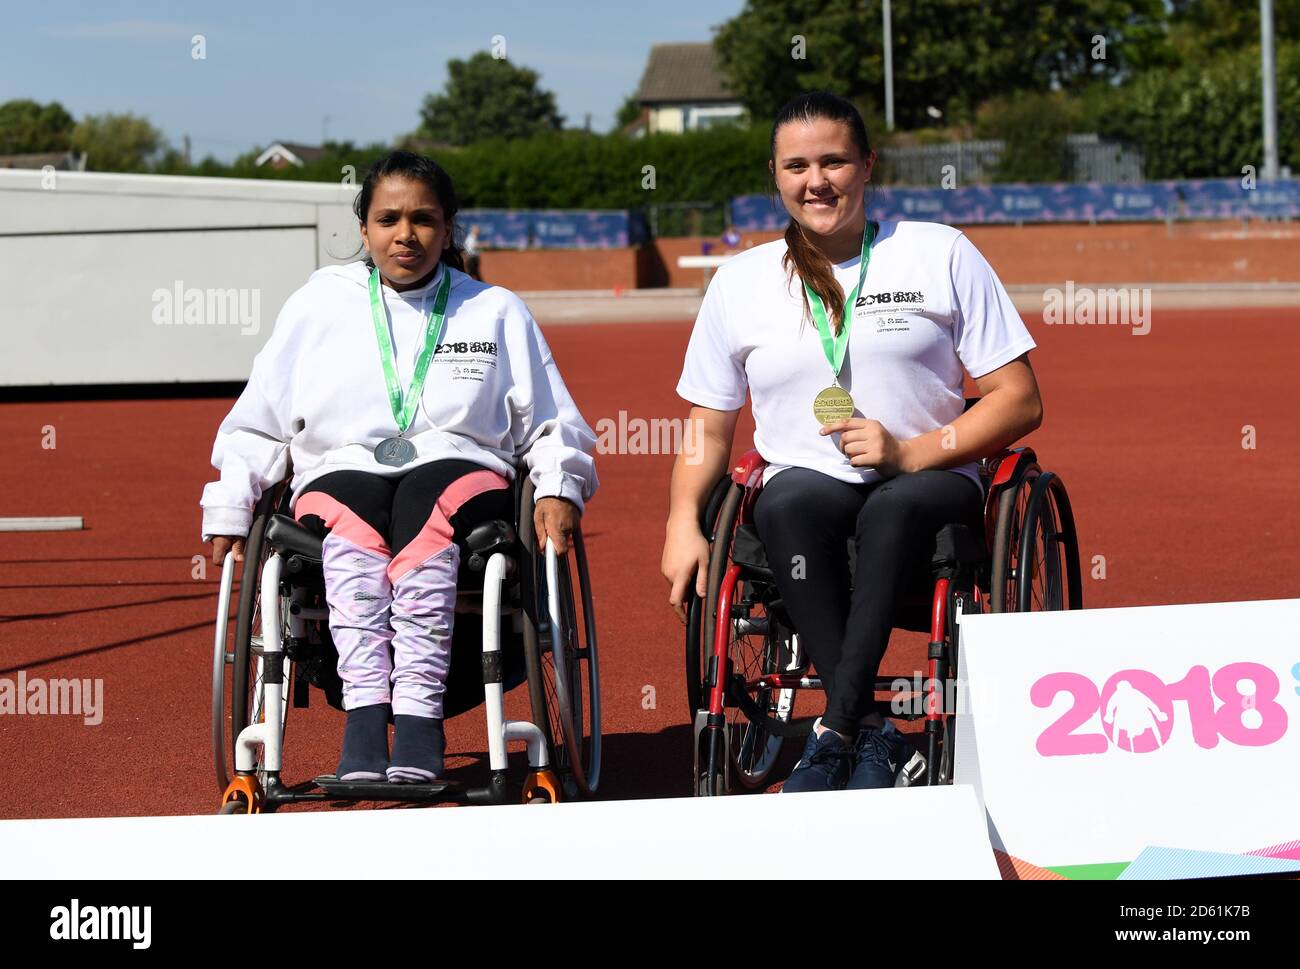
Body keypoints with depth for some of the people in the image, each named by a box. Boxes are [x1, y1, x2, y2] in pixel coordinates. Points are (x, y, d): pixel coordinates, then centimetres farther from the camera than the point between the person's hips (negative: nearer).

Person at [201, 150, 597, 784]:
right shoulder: (317, 305, 19)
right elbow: (255, 425, 21)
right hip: (341, 474, 1)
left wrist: (557, 490, -3)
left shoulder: (496, 312, 19)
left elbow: (552, 428, 18)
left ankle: (417, 710, -51)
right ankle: (364, 715, -51)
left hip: (461, 474, 0)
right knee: (351, 524, -38)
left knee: (425, 506, -38)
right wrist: (229, 511, 5)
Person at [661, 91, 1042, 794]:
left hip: (931, 482, -1)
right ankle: (870, 734, -37)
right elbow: (708, 425, 17)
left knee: (895, 507, -38)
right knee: (788, 505, -36)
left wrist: (912, 452, -12)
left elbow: (1020, 401, 3)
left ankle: (833, 735, -39)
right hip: (805, 479, 2)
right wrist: (683, 524, -3)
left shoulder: (941, 254, 6)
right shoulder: (740, 283, 13)